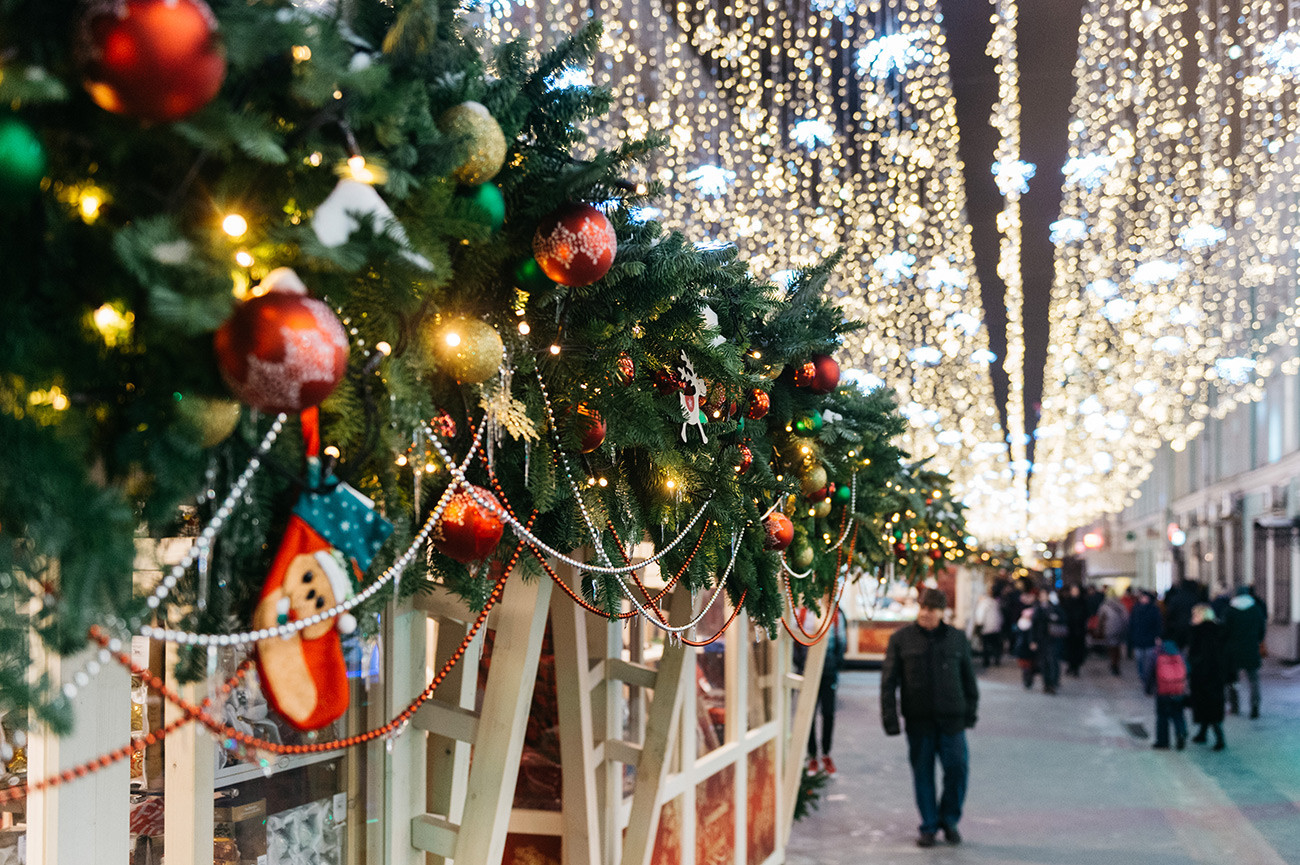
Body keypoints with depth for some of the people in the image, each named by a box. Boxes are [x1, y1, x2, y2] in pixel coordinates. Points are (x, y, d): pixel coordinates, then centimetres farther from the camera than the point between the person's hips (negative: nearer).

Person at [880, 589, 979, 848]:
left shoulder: (957, 638, 8)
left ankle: (949, 820, 17)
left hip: (951, 718, 1)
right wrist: (890, 719, -4)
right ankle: (928, 826, 17)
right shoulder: (901, 639, 2)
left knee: (957, 767, -4)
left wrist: (971, 711, 10)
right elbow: (888, 681, 2)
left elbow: (969, 677, 15)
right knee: (922, 772, 4)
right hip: (918, 719, -1)